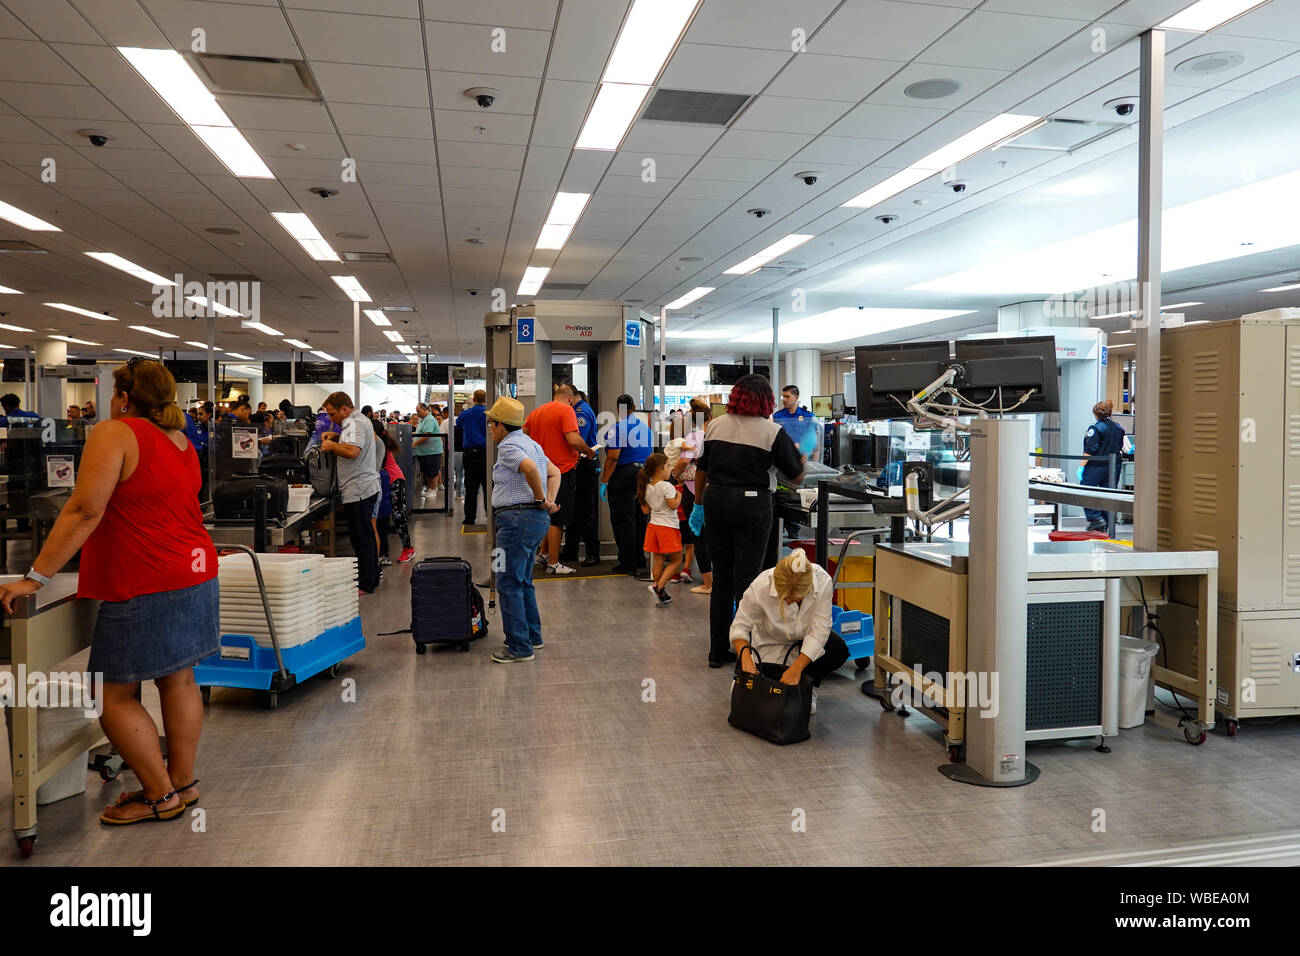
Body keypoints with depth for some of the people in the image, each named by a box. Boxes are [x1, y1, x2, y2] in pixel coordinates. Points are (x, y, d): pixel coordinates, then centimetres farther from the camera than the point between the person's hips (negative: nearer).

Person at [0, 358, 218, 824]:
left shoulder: (114, 433, -11)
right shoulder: (181, 441, 15)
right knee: (178, 680, 15)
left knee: (115, 697, 3)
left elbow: (85, 511, -17)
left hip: (146, 585, -9)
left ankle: (160, 795, 11)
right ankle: (183, 781, 24)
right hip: (195, 572, 9)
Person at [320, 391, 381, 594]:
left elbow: (352, 450, -30)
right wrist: (336, 436, 18)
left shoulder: (354, 424, -15)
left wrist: (331, 445, -14)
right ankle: (372, 578, 24)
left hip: (357, 490, -11)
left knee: (361, 538, -6)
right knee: (366, 536, 16)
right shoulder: (360, 420, 17)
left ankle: (365, 585, -2)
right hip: (366, 487, 11)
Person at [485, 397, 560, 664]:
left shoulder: (508, 446, -12)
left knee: (509, 584, -5)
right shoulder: (530, 443, 19)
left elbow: (530, 467, -32)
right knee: (523, 581, 20)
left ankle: (519, 647, -3)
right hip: (537, 520, 10)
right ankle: (532, 635, 28)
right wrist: (550, 501, 8)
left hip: (518, 519, -10)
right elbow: (555, 472, 22)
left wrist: (541, 499, -19)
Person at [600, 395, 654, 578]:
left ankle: (628, 563, -1)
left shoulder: (616, 428, -10)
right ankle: (640, 559, 20)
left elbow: (613, 458, -16)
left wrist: (604, 482, -12)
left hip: (623, 474, -7)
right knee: (640, 518, 14)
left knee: (623, 520, -2)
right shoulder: (646, 428, 12)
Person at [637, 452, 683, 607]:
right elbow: (673, 505, -19)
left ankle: (660, 595, 12)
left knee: (658, 561, 10)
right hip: (668, 526, -7)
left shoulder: (646, 488, 8)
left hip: (653, 525, 7)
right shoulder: (666, 486, -14)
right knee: (676, 561, 2)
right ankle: (658, 586, -11)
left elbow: (645, 510, 11)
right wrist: (679, 496, -2)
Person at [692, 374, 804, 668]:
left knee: (721, 580, 13)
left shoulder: (716, 425, 5)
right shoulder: (774, 432, -7)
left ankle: (718, 651, 20)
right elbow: (796, 475, 1)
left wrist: (698, 505, 21)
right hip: (752, 506, -4)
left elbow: (701, 469, 10)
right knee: (746, 581, 2)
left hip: (716, 501, 4)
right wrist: (802, 453, 21)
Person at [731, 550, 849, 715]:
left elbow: (818, 631, -30)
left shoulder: (823, 582, -33)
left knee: (839, 651, -28)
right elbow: (740, 626, -23)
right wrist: (745, 656, -41)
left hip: (805, 638, 2)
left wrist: (796, 668, -39)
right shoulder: (760, 586, -34)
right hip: (772, 642, -2)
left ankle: (809, 687, 0)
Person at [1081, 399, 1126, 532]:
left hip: (1096, 466, -6)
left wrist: (1081, 467, -11)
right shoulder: (1119, 428, 7)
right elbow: (1121, 447, 15)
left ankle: (1096, 518, -6)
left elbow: (1090, 451, -15)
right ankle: (1106, 524, 13)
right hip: (1114, 468, 6)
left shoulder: (1095, 428, -12)